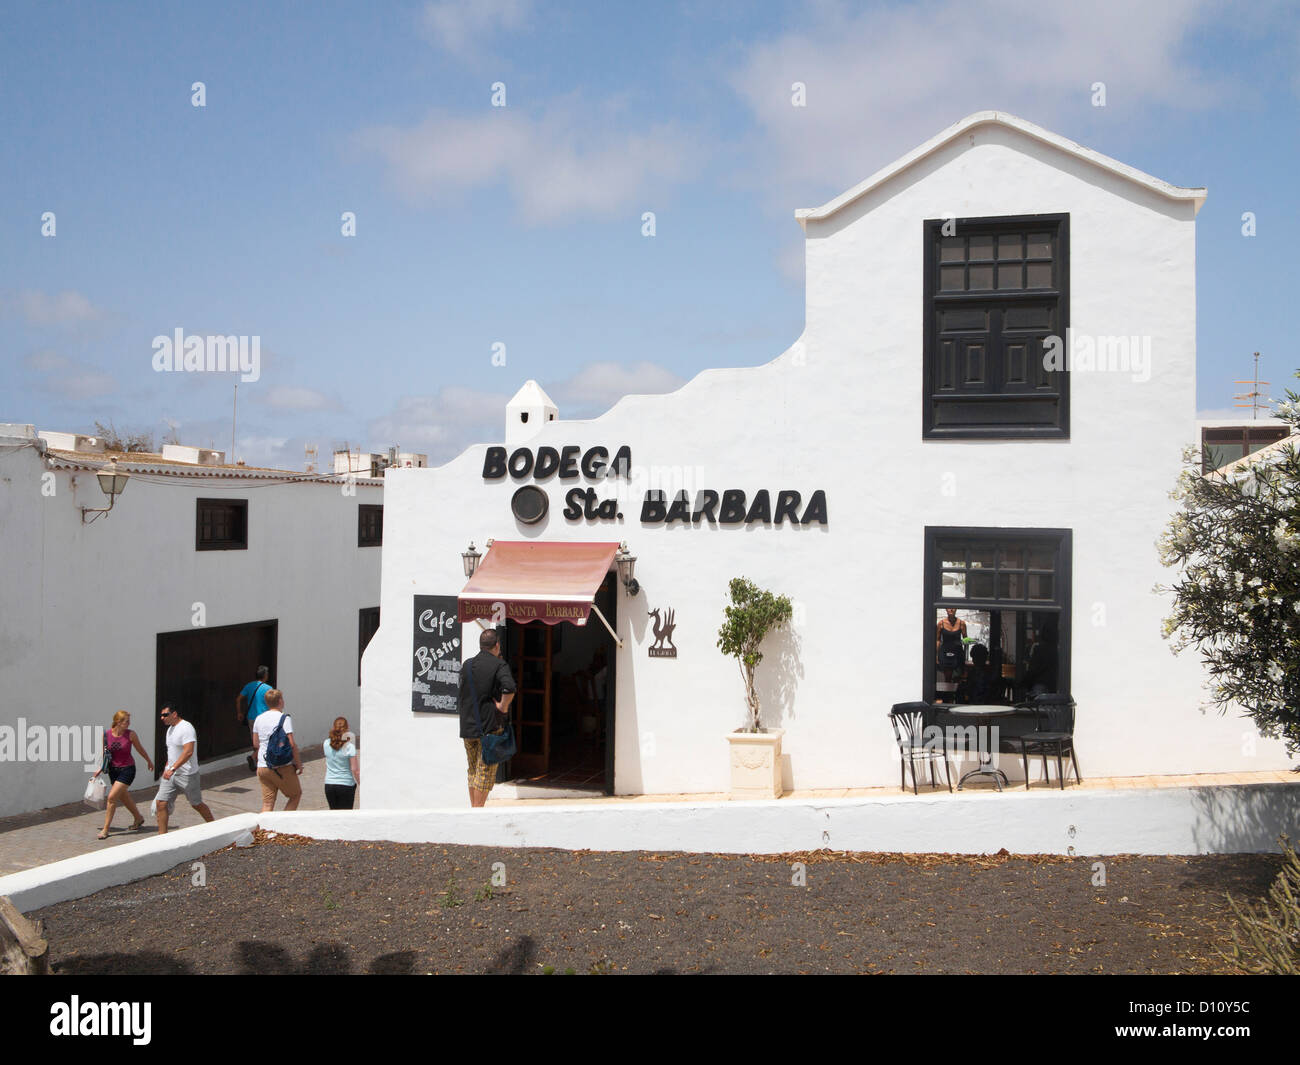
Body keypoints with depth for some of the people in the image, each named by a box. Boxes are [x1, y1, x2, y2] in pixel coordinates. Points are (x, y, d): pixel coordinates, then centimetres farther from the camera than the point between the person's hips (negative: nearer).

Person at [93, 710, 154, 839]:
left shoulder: (131, 734, -12)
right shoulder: (106, 735, -7)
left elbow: (140, 749, 4)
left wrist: (149, 761, 16)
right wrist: (100, 768, -2)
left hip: (127, 769, -4)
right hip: (113, 770, 4)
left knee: (112, 797, -12)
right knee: (123, 797, 17)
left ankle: (105, 829, -2)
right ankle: (139, 819, 40)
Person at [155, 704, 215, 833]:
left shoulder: (186, 728, -18)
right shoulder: (171, 729, 13)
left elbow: (188, 752, -29)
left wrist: (172, 769, -34)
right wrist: (167, 769, 22)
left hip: (187, 774, -8)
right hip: (170, 774, 8)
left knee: (197, 804, 6)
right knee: (161, 802, -4)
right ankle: (162, 836, 1)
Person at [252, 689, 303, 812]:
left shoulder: (259, 718, 8)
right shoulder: (284, 718, -11)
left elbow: (256, 744, 15)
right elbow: (292, 744, -16)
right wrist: (299, 764, -8)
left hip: (262, 767, 6)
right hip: (282, 767, -6)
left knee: (267, 804, 9)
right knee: (296, 795, 14)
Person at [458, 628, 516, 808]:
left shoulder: (467, 665, 9)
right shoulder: (499, 665, -8)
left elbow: (459, 698, 17)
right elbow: (509, 687, -25)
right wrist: (503, 706, -13)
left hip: (467, 725, 6)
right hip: (490, 725, -6)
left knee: (473, 771, 16)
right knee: (486, 772, -1)